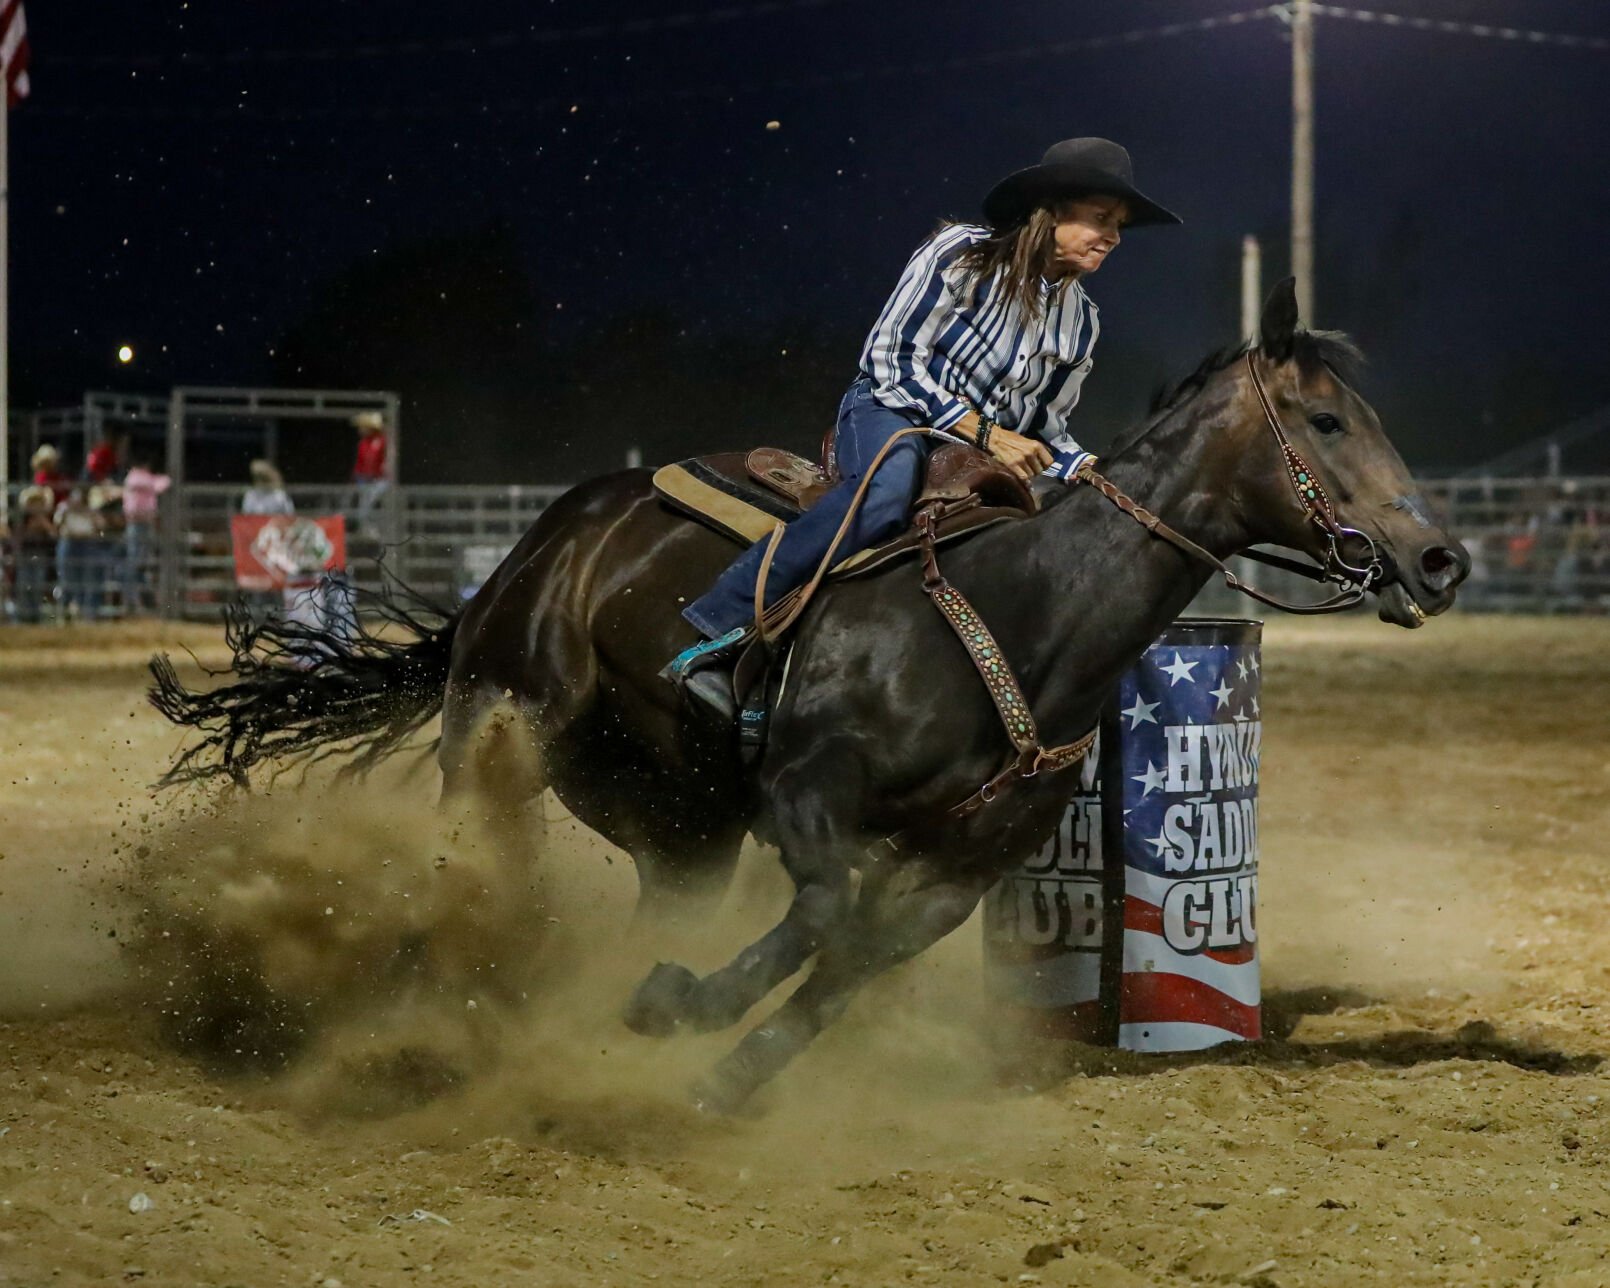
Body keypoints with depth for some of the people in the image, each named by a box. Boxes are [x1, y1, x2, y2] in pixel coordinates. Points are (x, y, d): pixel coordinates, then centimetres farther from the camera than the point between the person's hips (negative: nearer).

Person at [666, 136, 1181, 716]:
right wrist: (985, 433, -17)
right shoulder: (962, 255, -5)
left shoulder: (1080, 319, 15)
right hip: (893, 414, -7)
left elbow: (1046, 427, 21)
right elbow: (891, 360, -10)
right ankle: (721, 629, -43)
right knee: (890, 484, -42)